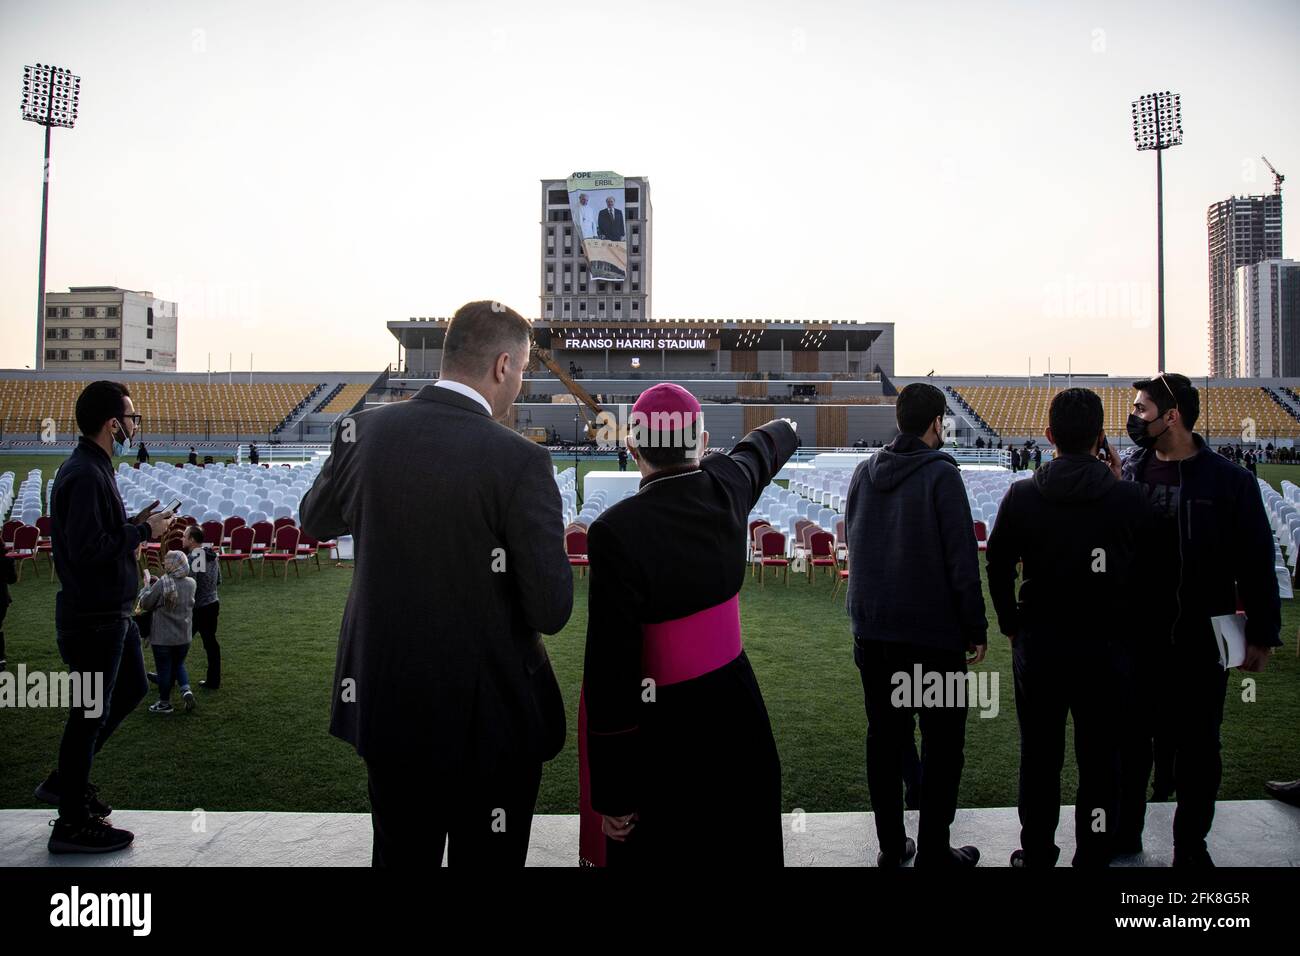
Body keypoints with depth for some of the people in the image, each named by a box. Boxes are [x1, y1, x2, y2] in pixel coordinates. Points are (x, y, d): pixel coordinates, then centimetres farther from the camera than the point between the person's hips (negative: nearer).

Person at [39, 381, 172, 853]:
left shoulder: (92, 468, 10)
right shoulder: (85, 475, -21)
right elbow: (88, 549, -27)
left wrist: (133, 524, 4)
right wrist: (143, 531, -17)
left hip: (108, 612, 10)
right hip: (94, 617, -10)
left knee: (131, 688, 23)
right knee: (91, 712, 1)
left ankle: (67, 780, 32)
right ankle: (74, 824, 16)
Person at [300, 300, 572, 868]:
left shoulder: (366, 431, -7)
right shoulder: (519, 460, -21)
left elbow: (315, 519, 13)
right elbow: (551, 612, -19)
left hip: (385, 708, 5)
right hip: (492, 718, -4)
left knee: (399, 856, 24)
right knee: (487, 858, 16)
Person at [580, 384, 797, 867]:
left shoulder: (615, 530, -21)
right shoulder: (727, 487, -7)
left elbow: (610, 666, -19)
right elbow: (760, 449, 20)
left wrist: (612, 796, -10)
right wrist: (785, 429, 45)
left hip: (664, 734, -5)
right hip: (738, 715, 5)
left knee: (656, 849, 14)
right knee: (746, 851, 21)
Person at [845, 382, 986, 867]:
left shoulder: (864, 471, 4)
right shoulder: (940, 474, -13)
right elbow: (962, 560, -14)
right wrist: (976, 629, -7)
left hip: (872, 631, 6)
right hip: (933, 632, -5)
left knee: (884, 737, 13)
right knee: (942, 741, 7)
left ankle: (891, 845, 22)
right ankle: (933, 850, 12)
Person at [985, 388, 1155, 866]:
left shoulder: (1021, 495, -8)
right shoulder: (1130, 499, -9)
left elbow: (998, 567, -1)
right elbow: (1149, 570, 5)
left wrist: (1012, 626, 12)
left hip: (1039, 646, 1)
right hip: (1108, 647, -1)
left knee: (1039, 756, 14)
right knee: (1100, 760, 12)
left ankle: (1036, 854, 28)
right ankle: (1094, 856, 21)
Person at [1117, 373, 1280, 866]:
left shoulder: (1228, 480, -7)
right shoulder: (1128, 472, 0)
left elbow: (1256, 562, -4)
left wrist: (1262, 634, -3)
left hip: (1200, 641, -2)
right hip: (1134, 637, 3)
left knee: (1196, 746, 10)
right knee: (1130, 739, 13)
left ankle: (1191, 844, 27)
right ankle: (1123, 833, 29)